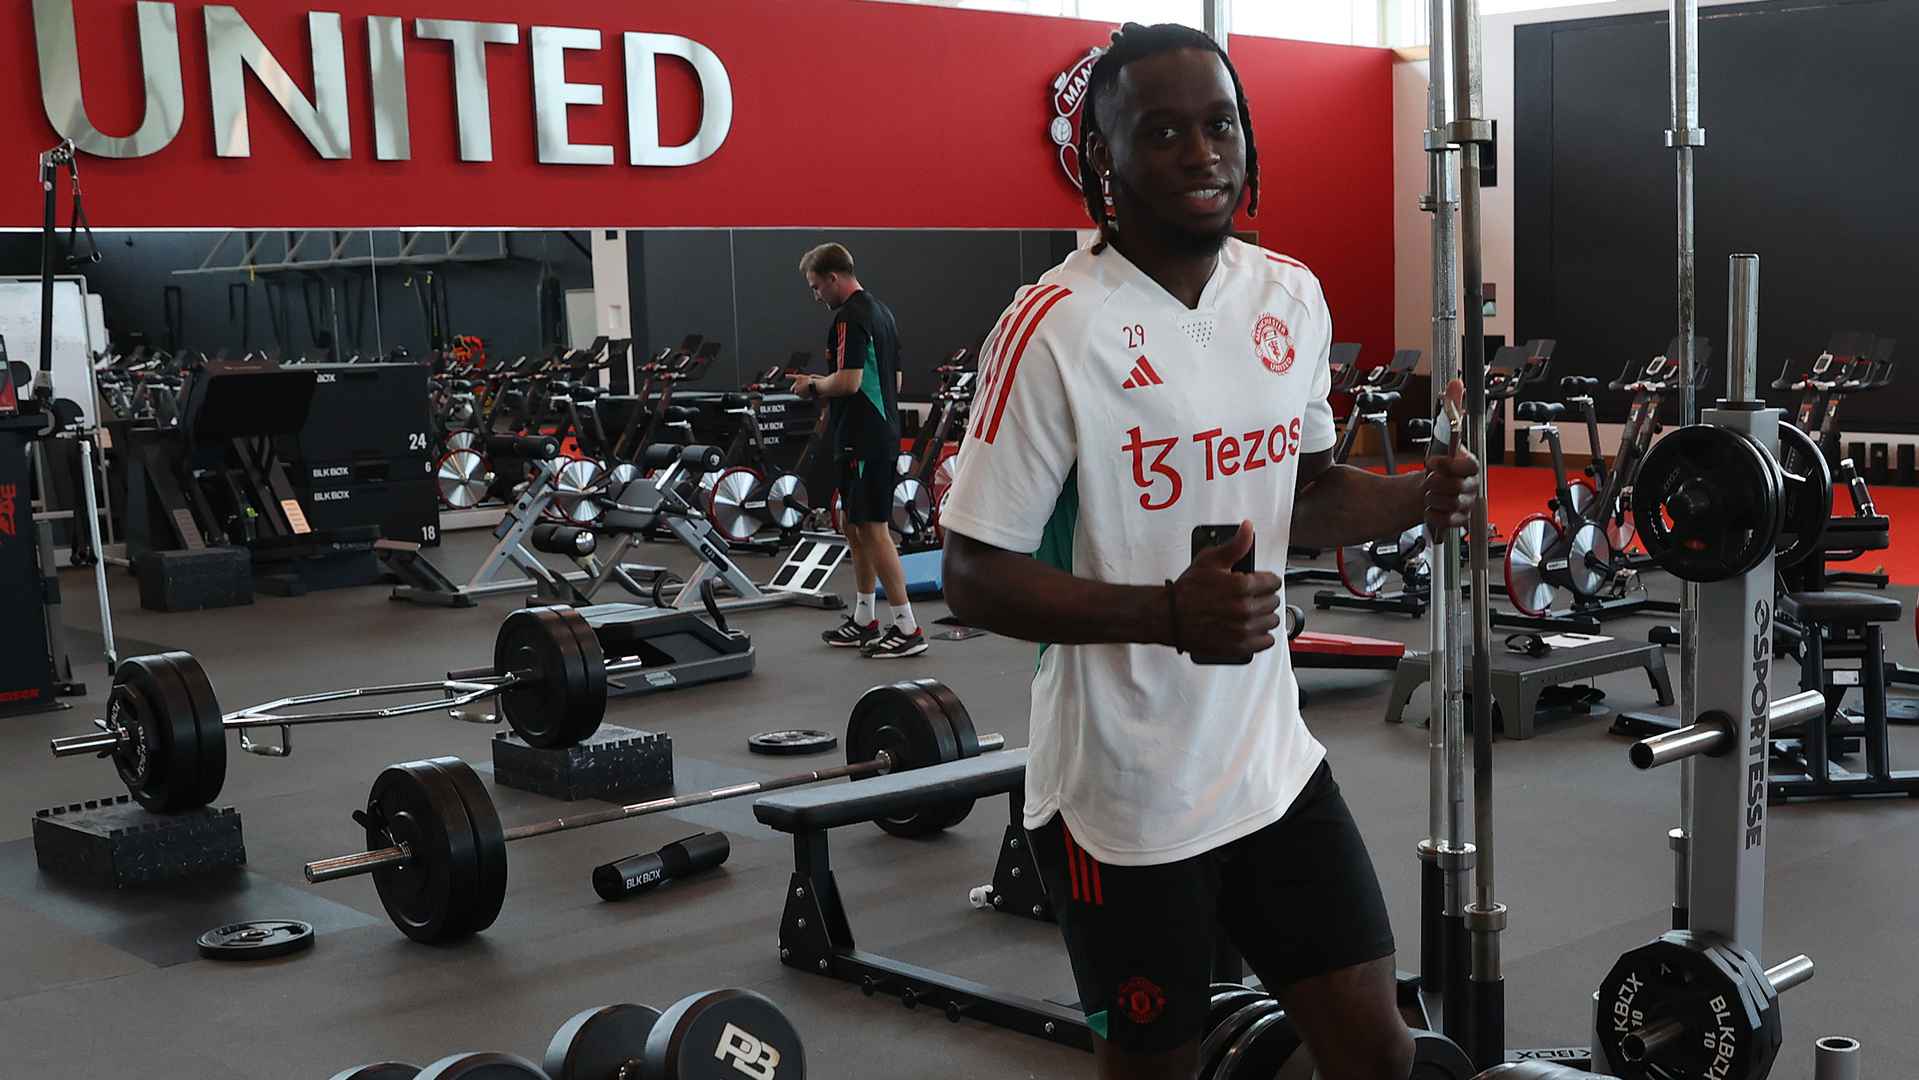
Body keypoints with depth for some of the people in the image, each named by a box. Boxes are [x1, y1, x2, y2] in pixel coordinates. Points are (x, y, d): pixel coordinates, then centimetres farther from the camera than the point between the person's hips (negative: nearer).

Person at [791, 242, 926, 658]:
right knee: (853, 527, 16)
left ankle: (907, 628, -4)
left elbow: (848, 381, -25)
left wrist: (814, 386, -6)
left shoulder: (850, 317, -16)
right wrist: (823, 385, 19)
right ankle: (864, 622, 22)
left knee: (872, 530, -6)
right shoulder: (881, 311, 16)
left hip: (862, 441, -10)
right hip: (882, 434, 10)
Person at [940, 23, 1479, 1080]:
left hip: (1272, 759, 6)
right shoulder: (1056, 328, -17)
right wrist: (1166, 611, -30)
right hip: (1125, 795, -5)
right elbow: (975, 575, -16)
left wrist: (1415, 496, -4)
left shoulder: (1291, 296, 4)